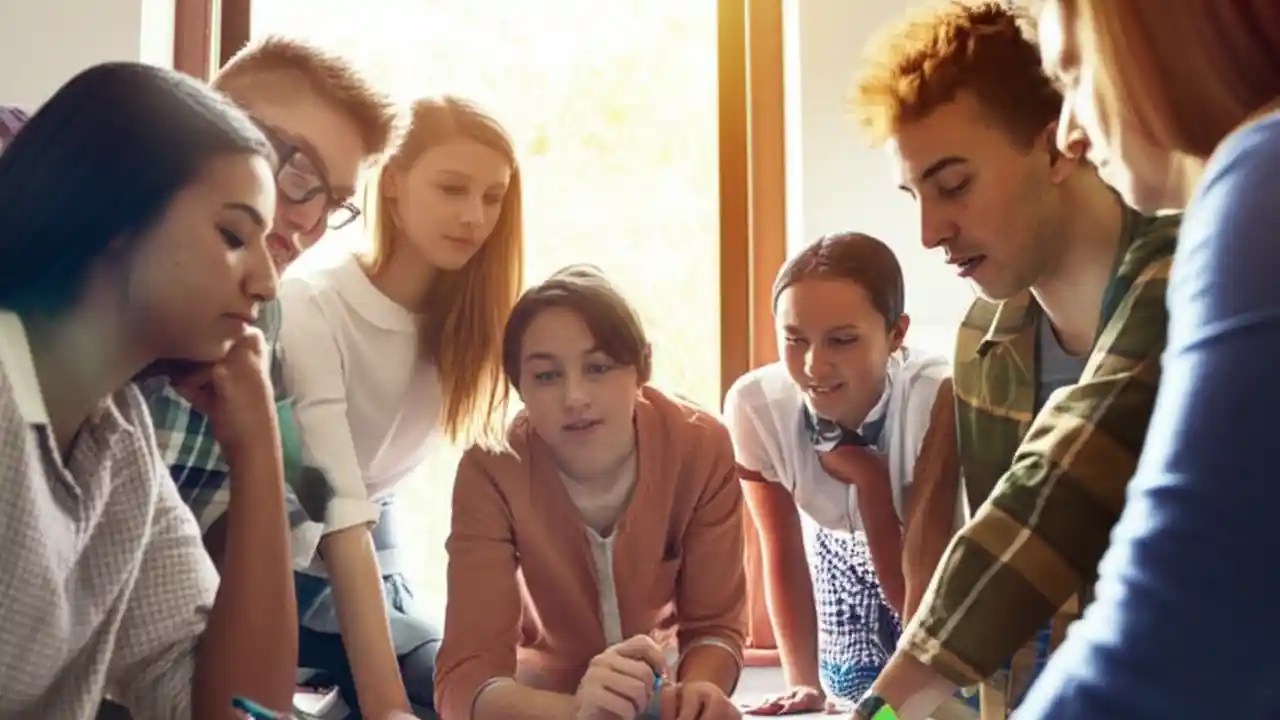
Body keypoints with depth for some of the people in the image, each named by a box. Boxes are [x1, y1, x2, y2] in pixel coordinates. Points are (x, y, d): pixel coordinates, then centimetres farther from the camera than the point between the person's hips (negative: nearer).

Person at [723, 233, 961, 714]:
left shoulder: (935, 399, -38)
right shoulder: (754, 406, -29)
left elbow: (923, 574, -32)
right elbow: (782, 554, -15)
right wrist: (804, 681, -16)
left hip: (951, 574, -2)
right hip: (848, 572, 2)